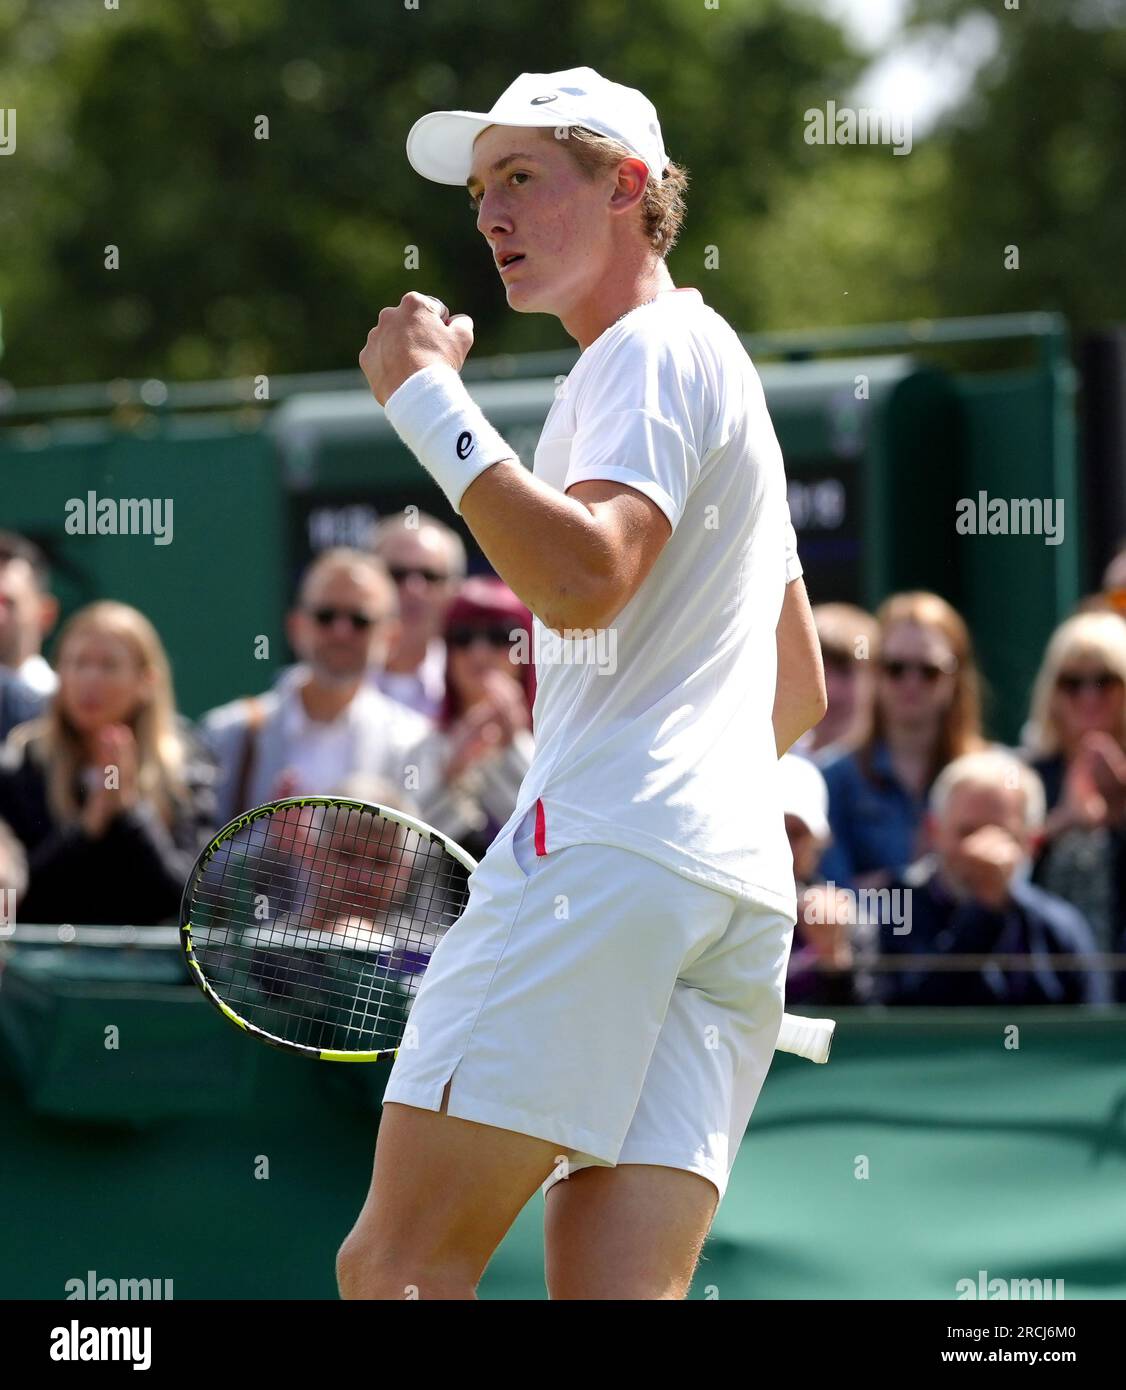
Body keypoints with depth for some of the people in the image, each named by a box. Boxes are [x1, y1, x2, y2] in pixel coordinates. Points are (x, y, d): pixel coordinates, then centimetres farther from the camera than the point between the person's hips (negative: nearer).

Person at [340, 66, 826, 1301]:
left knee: (396, 1267, -13)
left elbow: (583, 580, -20)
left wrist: (428, 399, -13)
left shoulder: (654, 352, 0)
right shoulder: (713, 368, 30)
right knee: (615, 1291, -2)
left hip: (603, 856, -10)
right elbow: (800, 691, 36)